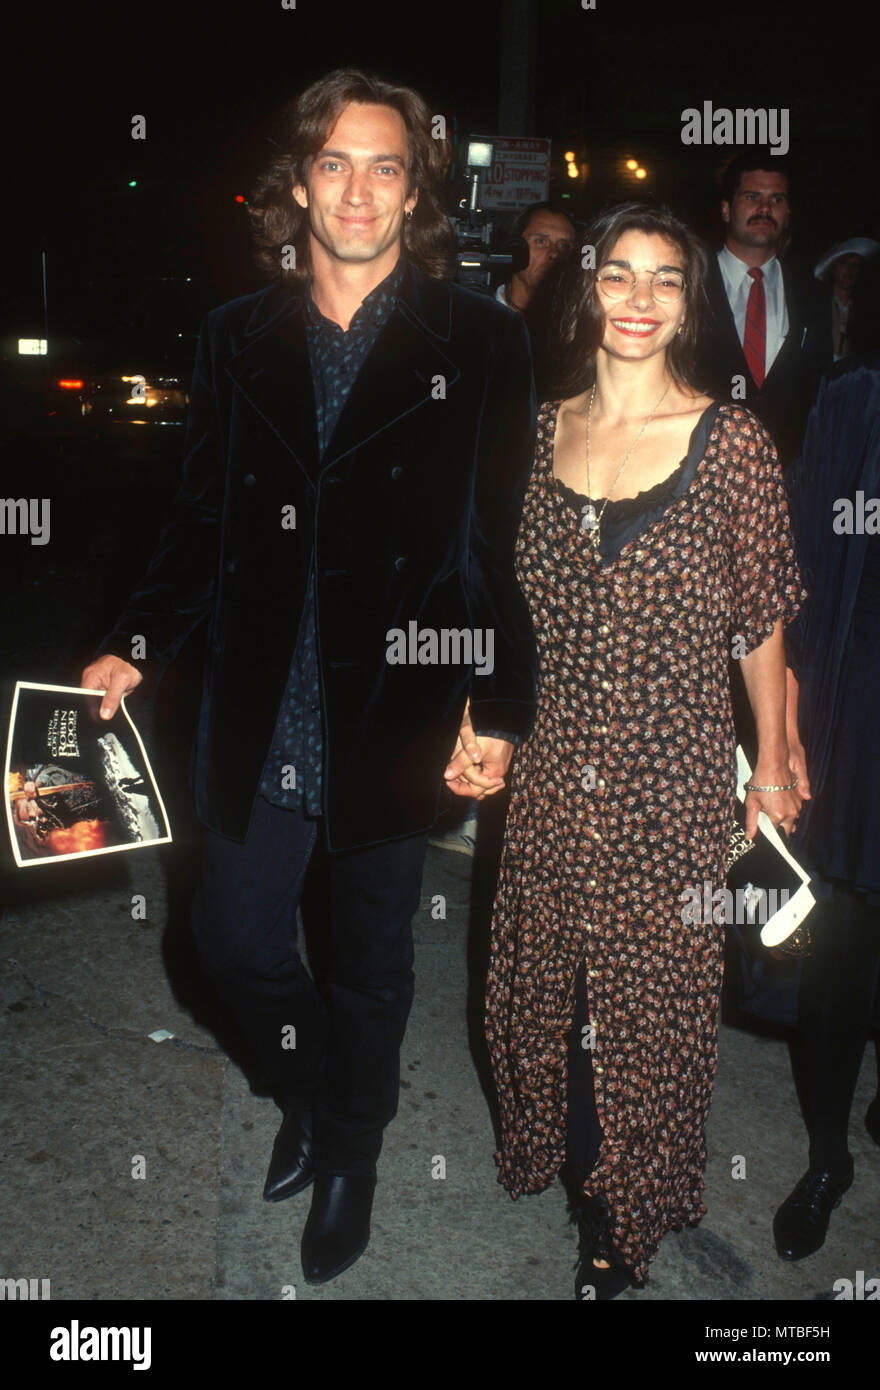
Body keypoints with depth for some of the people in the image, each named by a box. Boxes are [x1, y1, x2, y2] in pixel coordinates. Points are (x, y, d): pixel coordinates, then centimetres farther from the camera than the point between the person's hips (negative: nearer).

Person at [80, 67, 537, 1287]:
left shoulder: (478, 341, -5)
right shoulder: (236, 338, 5)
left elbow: (508, 542, -5)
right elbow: (205, 521, 8)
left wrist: (500, 710, -9)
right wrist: (135, 647, -3)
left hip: (395, 717, -2)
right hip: (258, 713, 3)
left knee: (372, 960, 14)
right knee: (235, 938, 12)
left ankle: (351, 1153, 41)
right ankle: (312, 1095, 44)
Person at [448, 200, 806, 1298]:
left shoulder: (732, 441, -8)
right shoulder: (542, 430, 3)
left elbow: (762, 619, -2)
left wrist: (771, 765, 1)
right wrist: (476, 717, 8)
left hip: (671, 778, -3)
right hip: (551, 766, 4)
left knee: (647, 987, 9)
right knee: (546, 972, 17)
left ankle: (625, 1222, 32)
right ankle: (568, 1161, 44)